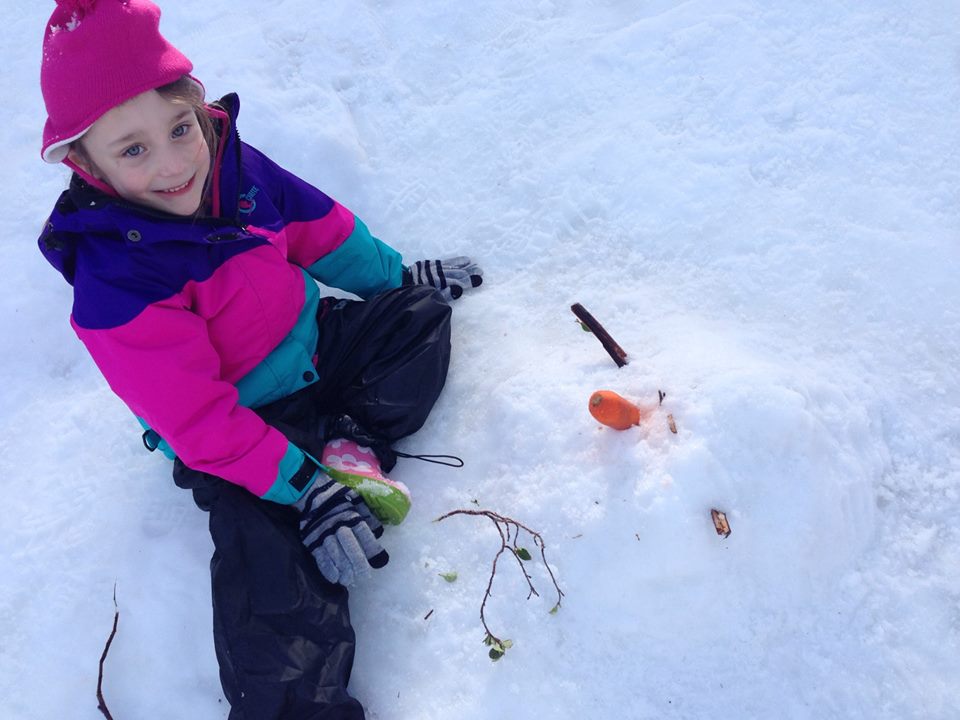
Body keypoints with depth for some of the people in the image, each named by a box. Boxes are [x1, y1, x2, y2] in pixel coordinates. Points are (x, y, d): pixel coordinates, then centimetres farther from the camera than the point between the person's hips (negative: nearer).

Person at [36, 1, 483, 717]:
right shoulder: (113, 286, -29)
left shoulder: (236, 167, -11)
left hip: (313, 347, 7)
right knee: (274, 572, -24)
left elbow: (318, 228, 10)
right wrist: (305, 488, -30)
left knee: (420, 310, 6)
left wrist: (400, 273, 19)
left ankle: (355, 445, -10)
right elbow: (198, 420, -28)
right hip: (237, 428, -7)